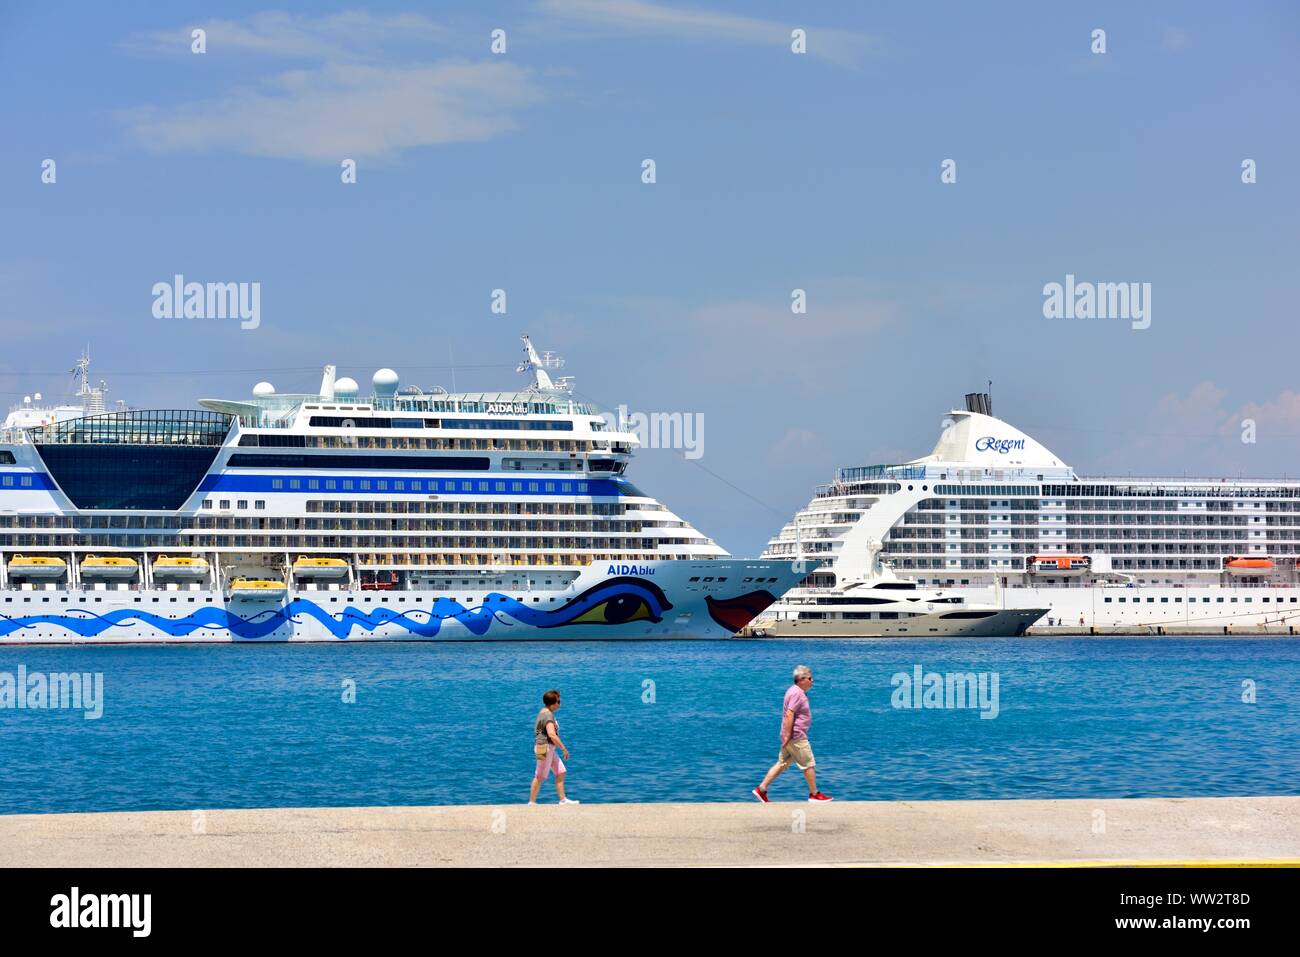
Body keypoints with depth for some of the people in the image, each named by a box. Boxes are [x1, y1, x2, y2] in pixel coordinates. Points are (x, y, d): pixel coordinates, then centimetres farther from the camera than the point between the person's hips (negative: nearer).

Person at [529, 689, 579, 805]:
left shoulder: (544, 712, 13)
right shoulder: (548, 715, -20)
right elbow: (552, 735, -31)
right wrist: (564, 749, -25)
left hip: (550, 748, 10)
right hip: (544, 748, -10)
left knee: (560, 772, 10)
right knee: (540, 776, -1)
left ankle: (563, 800, 13)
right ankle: (532, 802, 8)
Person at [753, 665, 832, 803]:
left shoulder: (798, 692, 15)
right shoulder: (797, 693, -18)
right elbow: (789, 715, -24)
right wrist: (787, 736, -24)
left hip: (791, 736, 10)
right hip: (796, 737, -10)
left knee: (782, 764, 11)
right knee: (809, 764, 1)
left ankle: (761, 789, 10)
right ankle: (814, 794, 11)